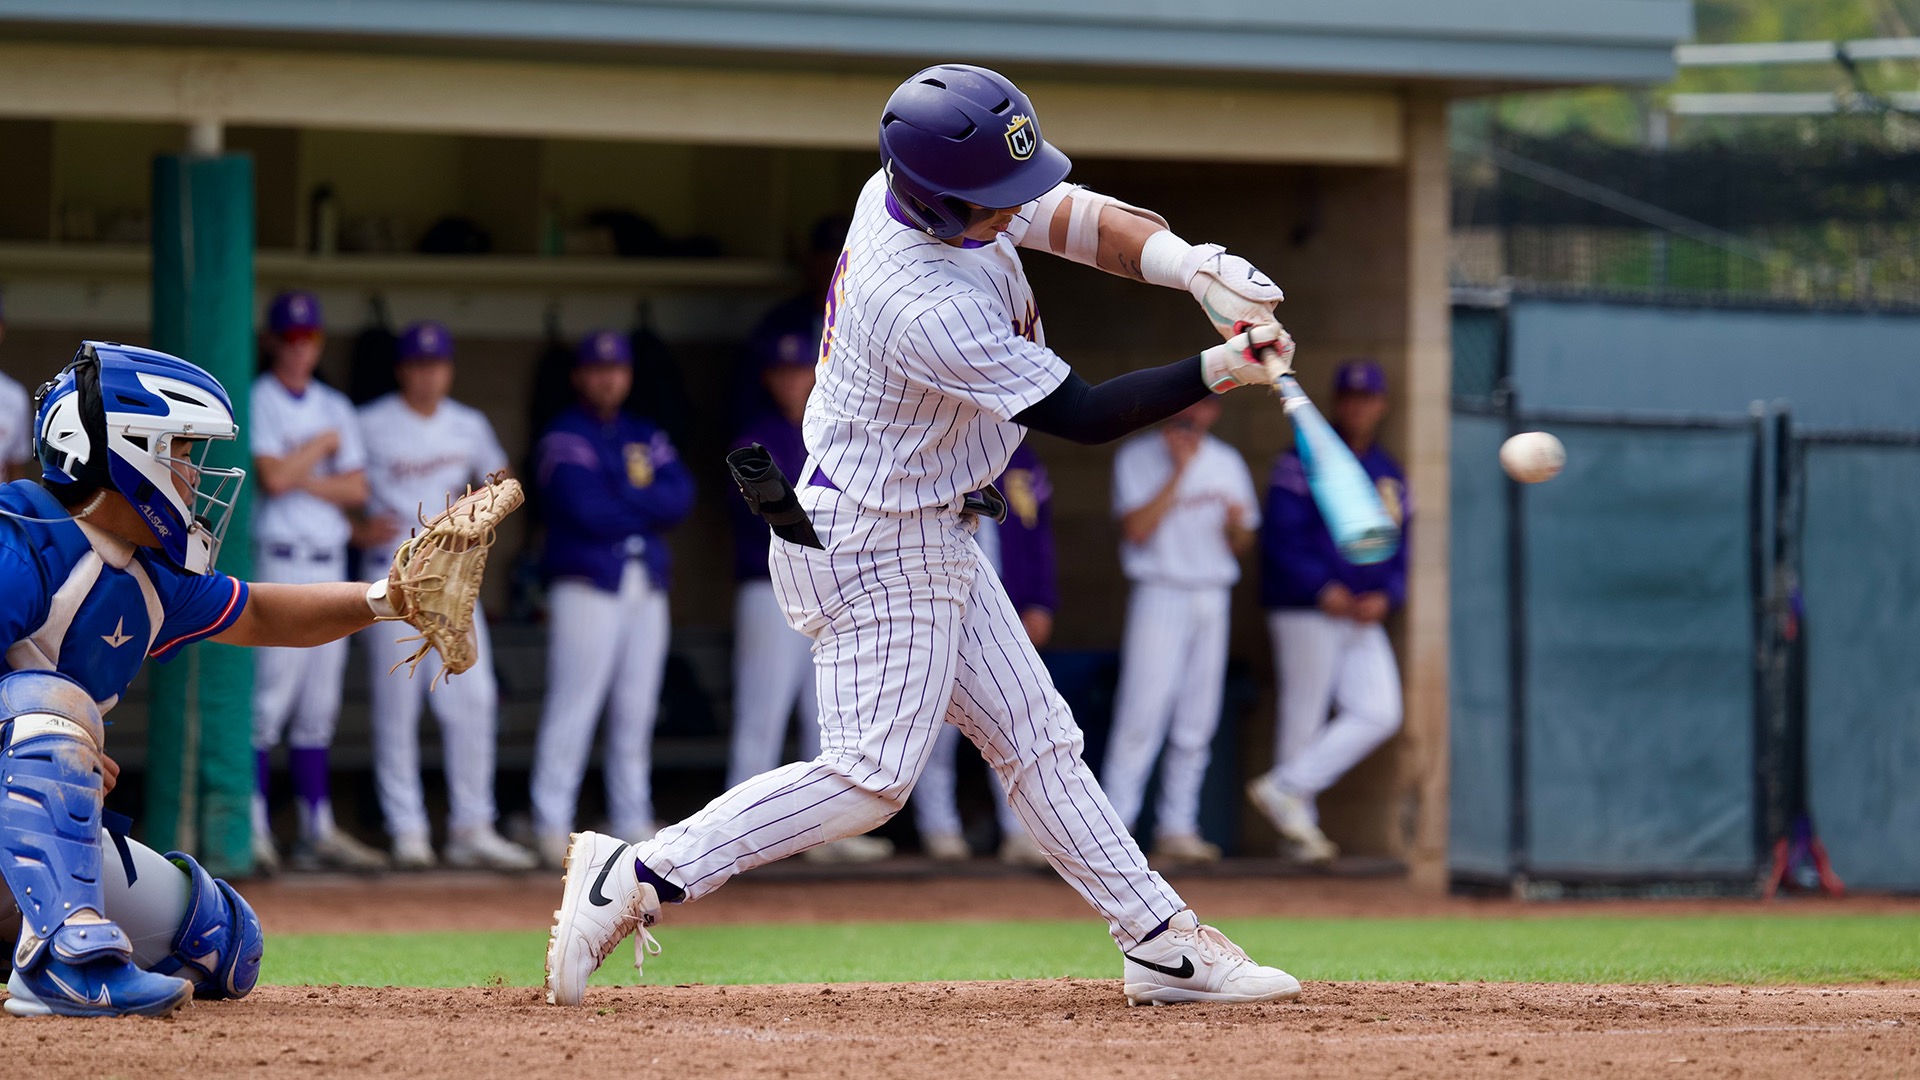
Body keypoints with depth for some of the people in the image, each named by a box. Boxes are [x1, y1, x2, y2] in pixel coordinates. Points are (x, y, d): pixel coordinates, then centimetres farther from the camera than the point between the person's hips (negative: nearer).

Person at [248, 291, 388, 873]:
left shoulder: (336, 408, 16)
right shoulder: (256, 403, -4)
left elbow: (356, 489, 8)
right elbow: (272, 477, -17)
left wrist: (304, 479, -7)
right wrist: (322, 447, -3)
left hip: (329, 563, 7)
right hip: (277, 562, -7)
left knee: (319, 707, 8)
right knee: (267, 699, -11)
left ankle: (318, 830, 11)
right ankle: (253, 831, -11)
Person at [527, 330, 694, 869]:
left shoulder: (648, 438, 17)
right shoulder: (565, 439, -3)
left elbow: (680, 496, 3)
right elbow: (587, 510, -15)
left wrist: (620, 500, -10)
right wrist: (646, 506, -2)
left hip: (647, 586, 7)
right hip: (587, 581, -7)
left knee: (637, 711, 8)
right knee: (573, 704, -10)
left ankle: (634, 820, 12)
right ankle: (552, 825, -10)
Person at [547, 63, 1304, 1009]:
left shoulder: (913, 184, -7)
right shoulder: (929, 311, -32)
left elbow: (1081, 220, -3)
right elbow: (1080, 415, -24)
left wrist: (1189, 263, -21)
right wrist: (1221, 370, -21)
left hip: (924, 535, 10)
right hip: (876, 545, -10)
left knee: (1034, 738, 12)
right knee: (871, 776, -9)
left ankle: (1161, 942, 17)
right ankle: (637, 878, -6)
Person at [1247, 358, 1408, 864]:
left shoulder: (1389, 474, 15)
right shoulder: (1304, 461, -3)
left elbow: (1398, 551, 17)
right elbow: (1279, 537, -10)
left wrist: (1386, 596, -3)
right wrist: (1323, 589, -19)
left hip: (1363, 617, 6)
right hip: (1306, 612, -6)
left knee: (1379, 713, -5)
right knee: (1303, 714, -4)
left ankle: (1285, 787, -1)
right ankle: (1298, 825, 4)